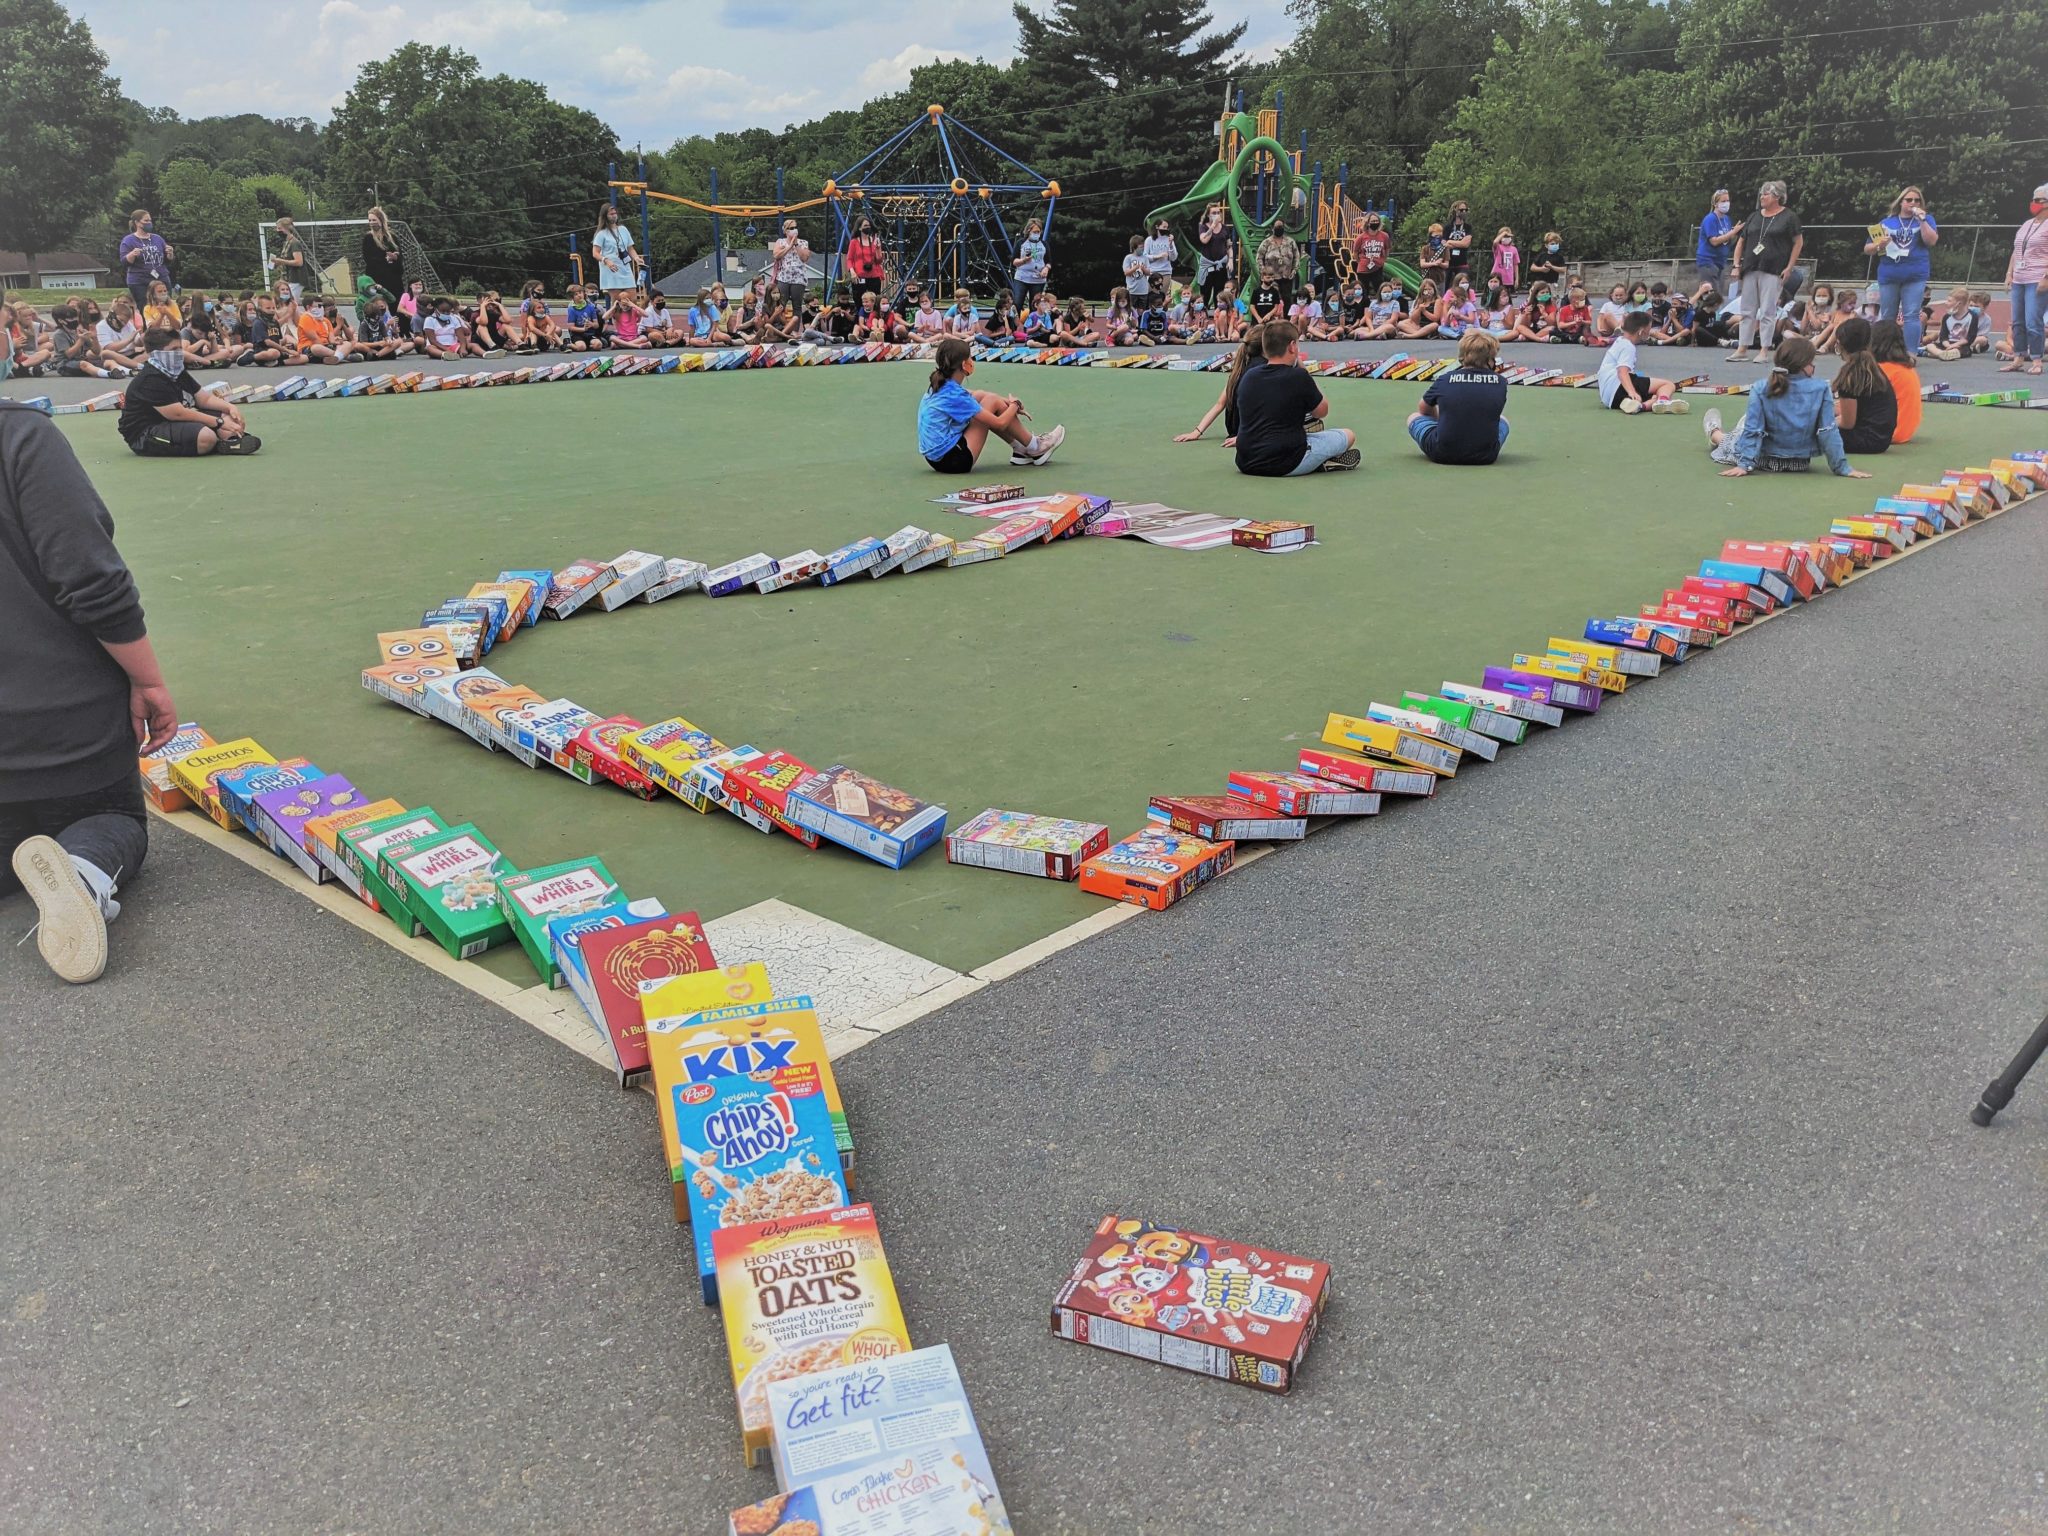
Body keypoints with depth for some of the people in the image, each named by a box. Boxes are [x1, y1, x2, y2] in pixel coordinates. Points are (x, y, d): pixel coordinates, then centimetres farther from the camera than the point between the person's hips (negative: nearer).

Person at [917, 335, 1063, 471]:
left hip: (936, 457, 10)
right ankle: (1034, 448, 10)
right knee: (992, 403, -6)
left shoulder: (941, 385, 6)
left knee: (981, 396, 14)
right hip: (954, 461, -10)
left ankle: (1020, 450, 19)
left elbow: (974, 395, 24)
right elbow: (999, 423, -16)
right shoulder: (954, 395, -20)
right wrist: (1014, 404, 5)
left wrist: (1006, 402, 11)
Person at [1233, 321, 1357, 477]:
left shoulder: (1248, 376, 5)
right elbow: (1322, 411, 8)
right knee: (1348, 435, 13)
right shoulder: (1299, 377, -10)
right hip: (1286, 465, -6)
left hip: (1246, 464, 6)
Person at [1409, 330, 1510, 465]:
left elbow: (1423, 410, 18)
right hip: (1485, 456, 3)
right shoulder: (1501, 383, -1)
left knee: (1414, 418, 24)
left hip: (1442, 454, -2)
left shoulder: (1443, 380, -2)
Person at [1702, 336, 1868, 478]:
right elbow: (1828, 432, -15)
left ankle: (1715, 434, 61)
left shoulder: (1760, 389, -20)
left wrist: (1744, 465, -15)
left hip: (1766, 462, -3)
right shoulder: (1820, 389, -17)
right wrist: (1843, 467, -9)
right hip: (1801, 464, 3)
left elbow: (1753, 431, -20)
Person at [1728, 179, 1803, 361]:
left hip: (1772, 271, -5)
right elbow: (1741, 242, 16)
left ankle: (1763, 351, -3)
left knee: (1766, 313, -5)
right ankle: (1742, 349, 9)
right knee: (1747, 311, 5)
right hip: (1750, 270, 5)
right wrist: (1736, 266, 6)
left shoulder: (1788, 217, 0)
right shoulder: (1754, 217, 14)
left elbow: (1799, 242, 0)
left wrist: (1789, 267, -7)